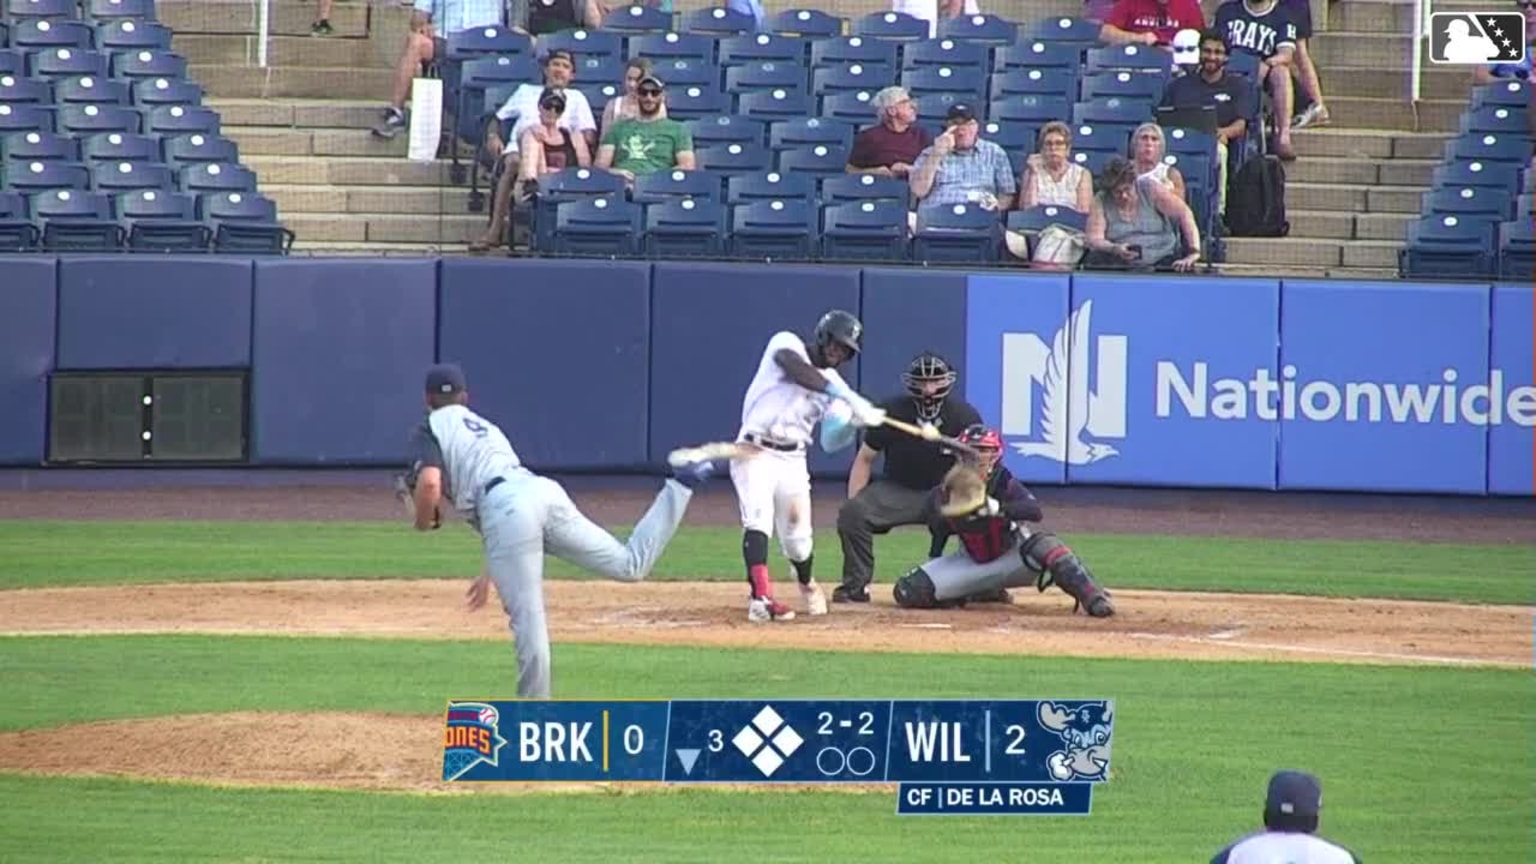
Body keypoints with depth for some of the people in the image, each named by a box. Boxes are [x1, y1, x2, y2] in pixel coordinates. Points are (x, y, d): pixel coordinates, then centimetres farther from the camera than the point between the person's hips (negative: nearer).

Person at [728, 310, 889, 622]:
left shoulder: (833, 384, 9)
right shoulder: (786, 344, -3)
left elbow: (830, 443, 2)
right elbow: (796, 370, -28)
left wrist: (854, 422, -20)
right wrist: (847, 397, -35)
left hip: (793, 461, 5)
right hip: (756, 452, -5)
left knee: (797, 538, 5)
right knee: (758, 518, -24)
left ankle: (806, 583, 37)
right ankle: (760, 597, -32)